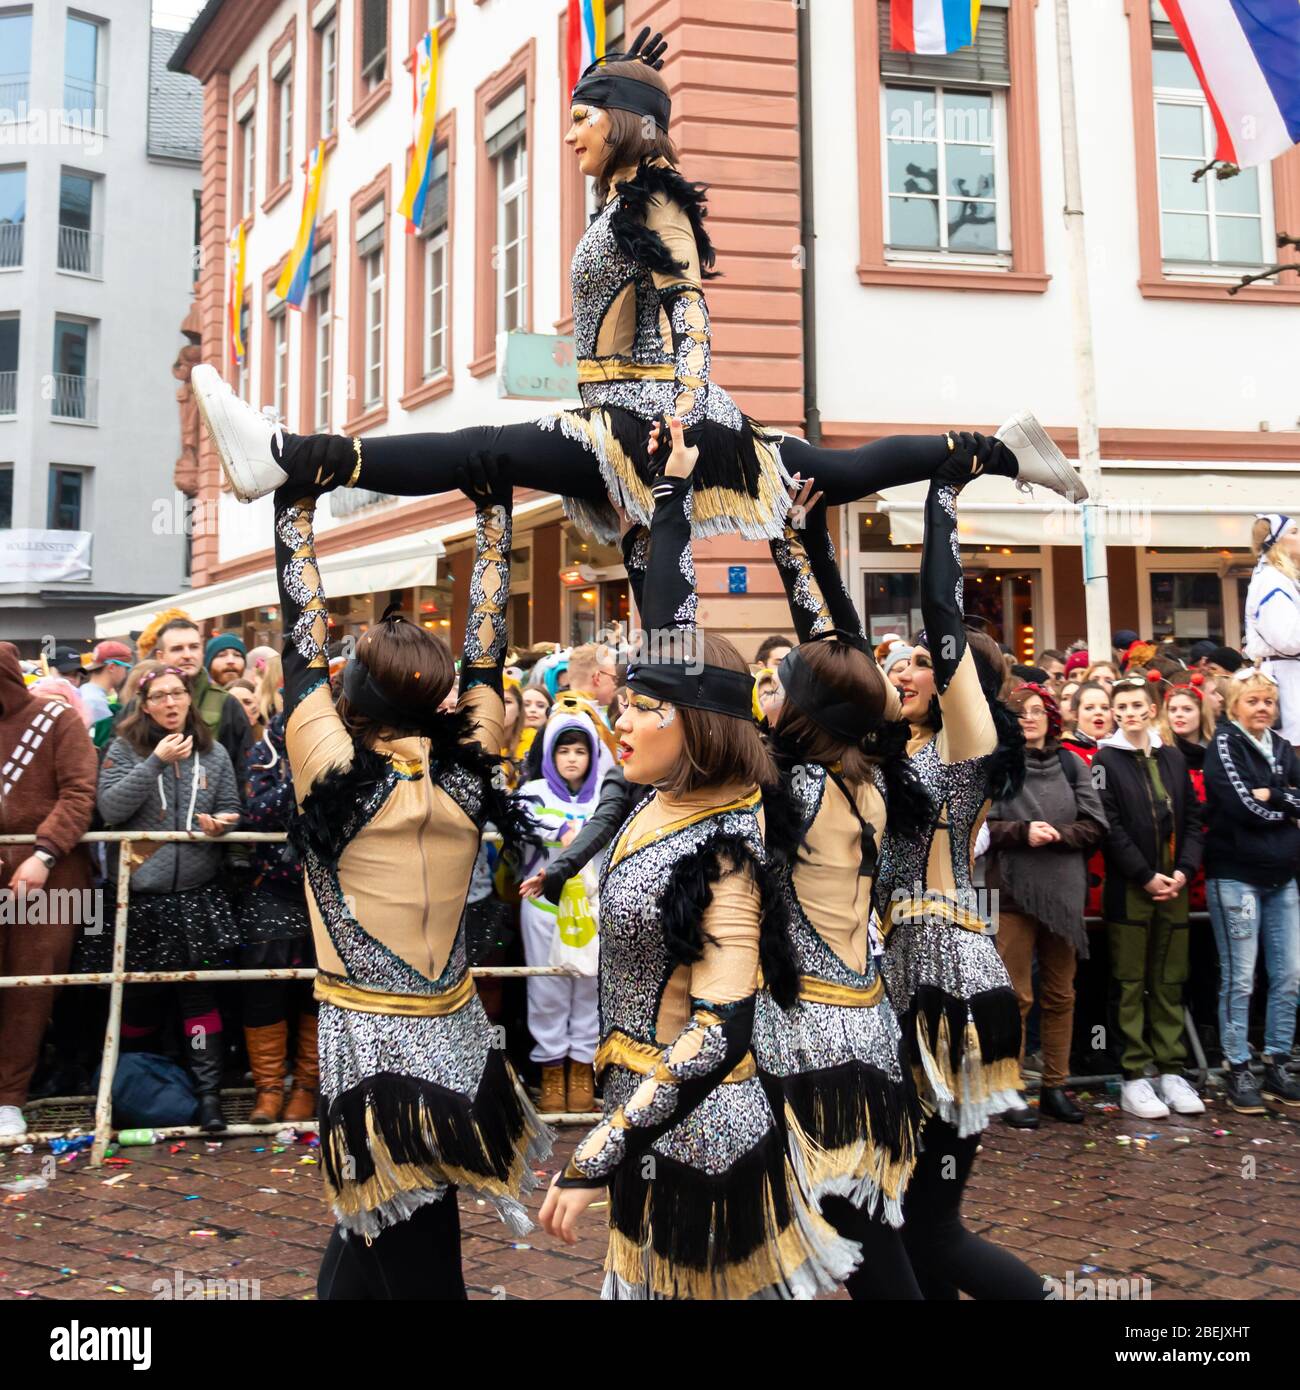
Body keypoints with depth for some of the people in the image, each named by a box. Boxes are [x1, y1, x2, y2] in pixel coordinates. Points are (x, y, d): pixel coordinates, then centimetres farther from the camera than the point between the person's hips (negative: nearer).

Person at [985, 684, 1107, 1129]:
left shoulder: (1071, 765, 8)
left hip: (1064, 893, 4)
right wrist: (1024, 832, -18)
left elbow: (1095, 826, 3)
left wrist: (1055, 835, -12)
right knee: (1016, 997, -1)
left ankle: (1055, 1087, 21)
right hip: (1013, 893, -3)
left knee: (1060, 995, 11)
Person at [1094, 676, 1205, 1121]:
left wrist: (1184, 871, -5)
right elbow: (1110, 827, -9)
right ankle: (1133, 1077, 5)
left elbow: (1192, 819, 9)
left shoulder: (1173, 758, 11)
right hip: (1128, 889, -4)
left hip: (1173, 886, 4)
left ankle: (1171, 1071, 17)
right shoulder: (1106, 761, -1)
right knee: (1131, 985, 0)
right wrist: (1147, 876, -13)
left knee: (1169, 983, 9)